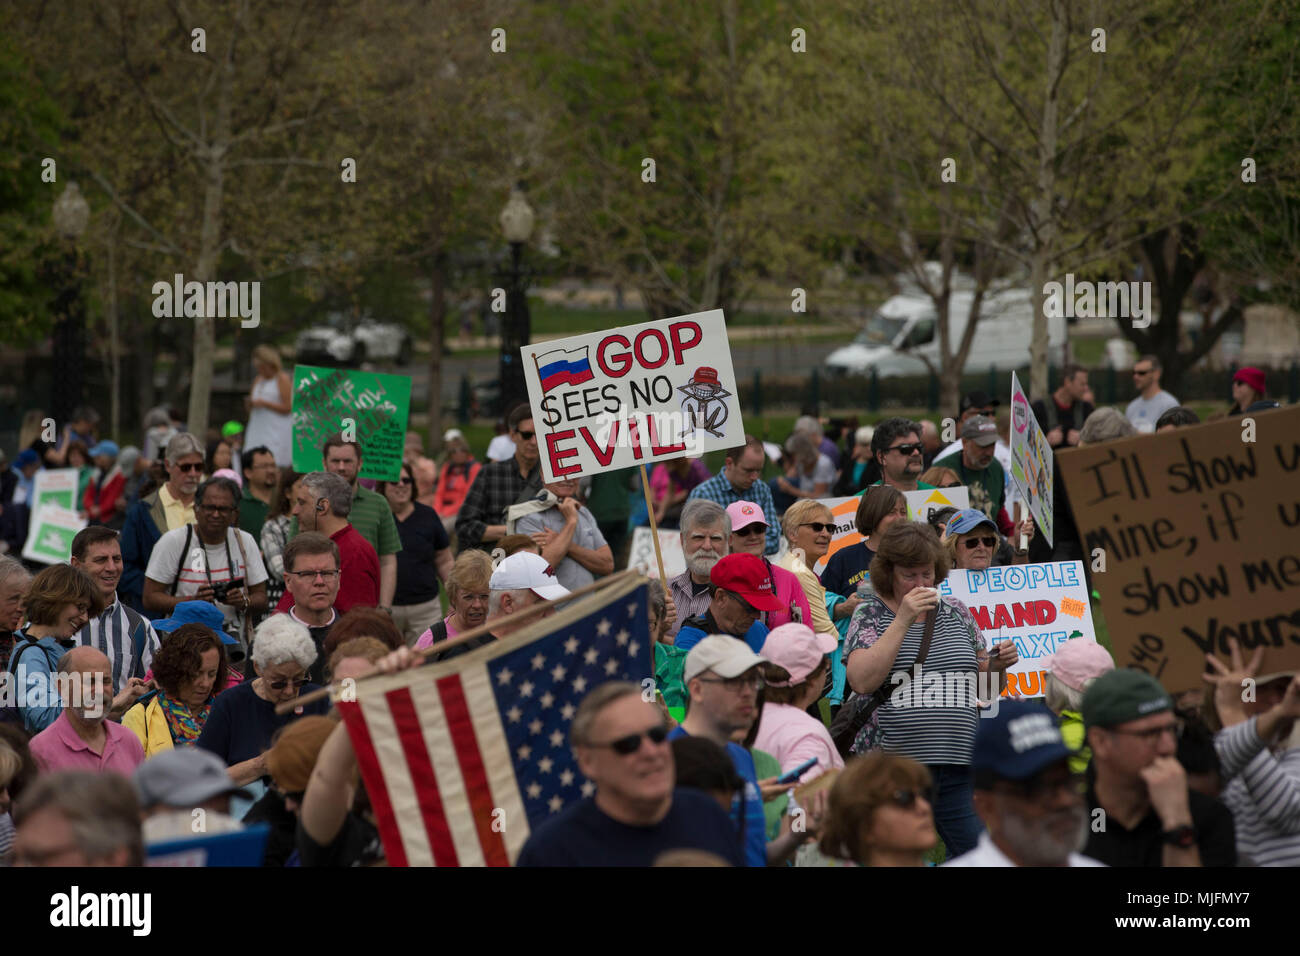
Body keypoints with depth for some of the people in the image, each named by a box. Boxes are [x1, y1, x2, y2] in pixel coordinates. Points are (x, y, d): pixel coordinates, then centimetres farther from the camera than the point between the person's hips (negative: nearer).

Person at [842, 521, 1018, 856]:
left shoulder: (956, 612, 16)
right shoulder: (870, 614, 5)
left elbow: (985, 689, 22)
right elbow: (862, 681, -13)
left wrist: (998, 666, -1)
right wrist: (903, 621, -13)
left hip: (959, 765, 4)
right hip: (891, 765, -3)